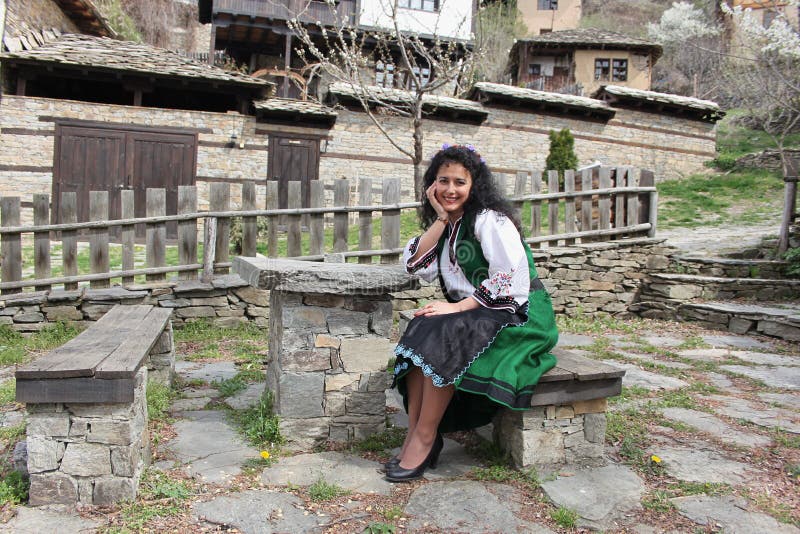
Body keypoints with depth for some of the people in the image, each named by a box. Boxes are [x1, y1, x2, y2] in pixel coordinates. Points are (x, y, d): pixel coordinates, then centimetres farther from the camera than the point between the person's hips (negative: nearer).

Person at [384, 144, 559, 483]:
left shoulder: (490, 219, -12)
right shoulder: (447, 226, 12)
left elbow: (510, 281, -20)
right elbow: (417, 267, -1)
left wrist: (458, 307, -20)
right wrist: (441, 218, -6)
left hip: (515, 314, -7)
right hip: (470, 313, 7)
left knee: (443, 338, -29)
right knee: (420, 331, -18)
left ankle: (425, 440, -19)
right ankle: (413, 436, -17)